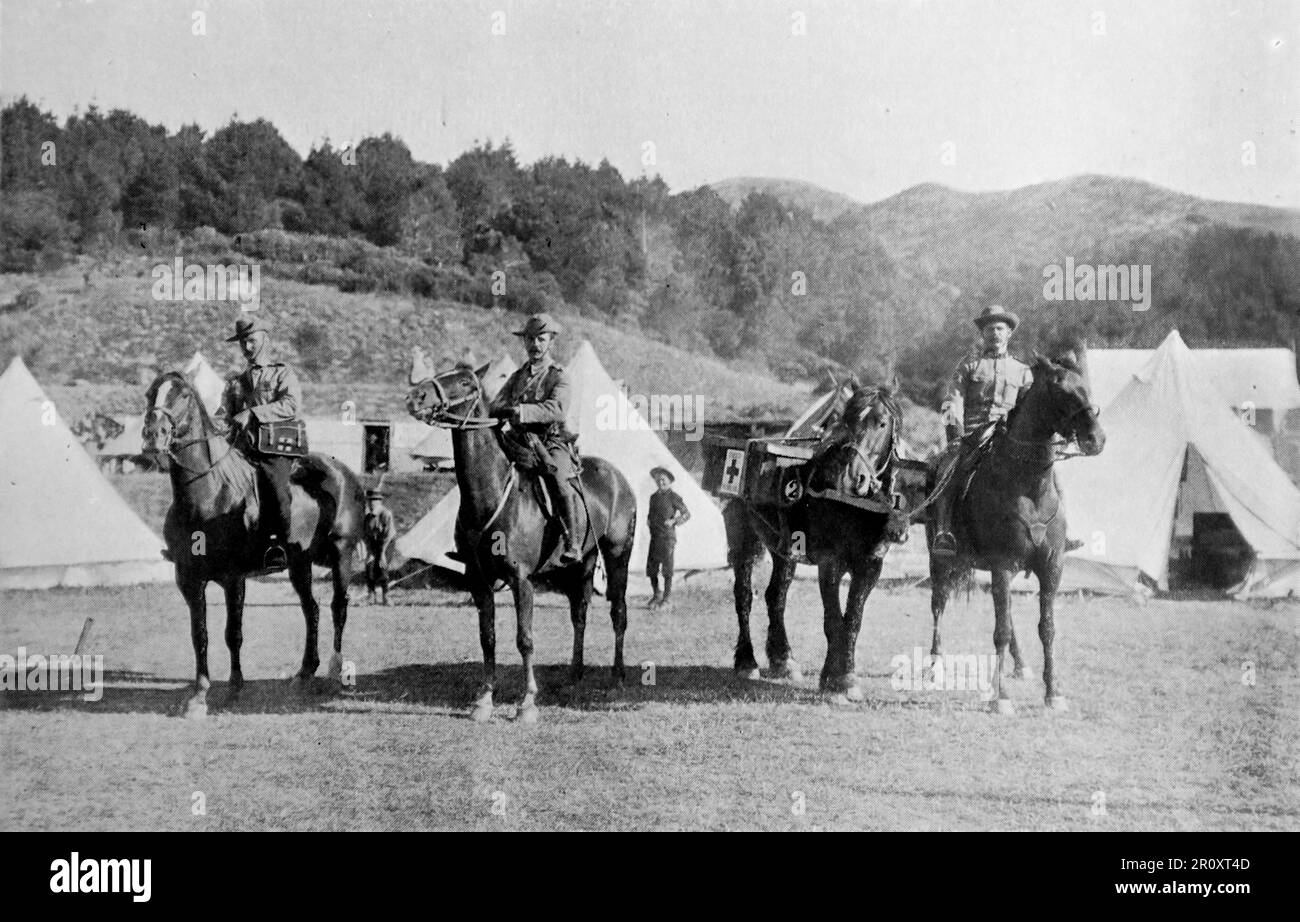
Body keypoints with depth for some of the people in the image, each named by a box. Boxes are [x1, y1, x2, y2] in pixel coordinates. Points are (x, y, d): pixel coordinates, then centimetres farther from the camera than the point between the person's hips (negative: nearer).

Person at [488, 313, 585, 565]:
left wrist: (521, 411, -32)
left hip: (552, 442, -5)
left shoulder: (559, 377, 2)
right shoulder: (517, 376, 19)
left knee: (558, 477, -33)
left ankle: (574, 546, -32)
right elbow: (495, 406, 10)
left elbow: (556, 409, -17)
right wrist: (502, 411, -16)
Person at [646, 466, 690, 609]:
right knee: (651, 567, 6)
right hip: (654, 536, 6)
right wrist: (648, 520, 7)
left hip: (667, 536, -6)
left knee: (667, 568, -3)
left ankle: (667, 599, 4)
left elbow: (687, 514, -1)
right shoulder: (654, 497, 13)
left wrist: (674, 521, -14)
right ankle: (657, 595, 22)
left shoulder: (673, 497, -6)